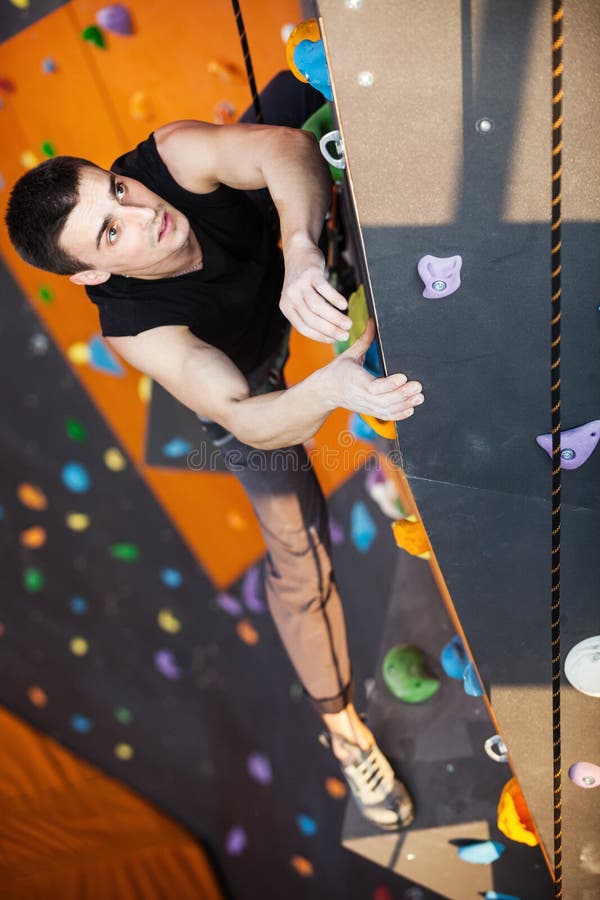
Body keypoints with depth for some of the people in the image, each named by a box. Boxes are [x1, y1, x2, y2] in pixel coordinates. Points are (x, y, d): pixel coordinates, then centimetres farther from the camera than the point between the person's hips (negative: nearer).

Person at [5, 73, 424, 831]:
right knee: (299, 553, -3)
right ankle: (342, 727, 17)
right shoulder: (134, 329, -41)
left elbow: (285, 151, -49)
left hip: (288, 277, 5)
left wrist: (301, 250, -68)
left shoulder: (170, 158, -36)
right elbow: (250, 421, -48)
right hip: (243, 371, -4)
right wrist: (331, 386, -67)